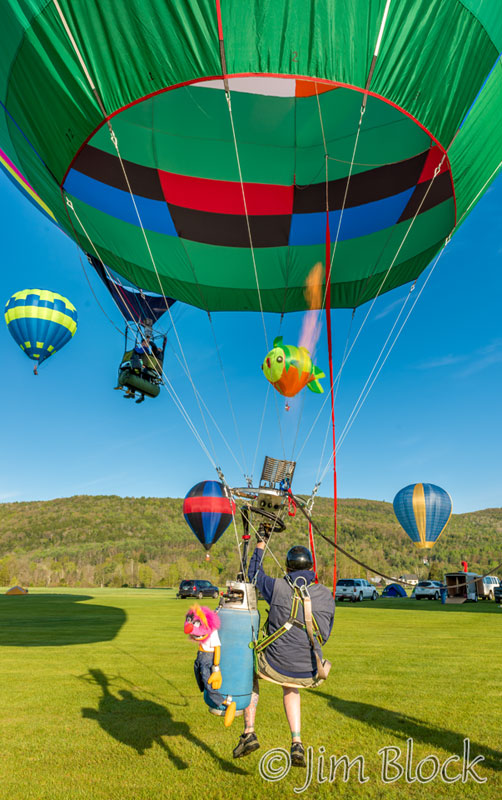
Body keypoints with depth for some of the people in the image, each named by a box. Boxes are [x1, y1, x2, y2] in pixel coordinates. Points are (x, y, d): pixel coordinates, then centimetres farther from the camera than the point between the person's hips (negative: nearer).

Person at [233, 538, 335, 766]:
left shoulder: (278, 587, -12)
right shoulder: (326, 595, -3)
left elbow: (255, 575, 10)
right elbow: (324, 635, 9)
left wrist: (260, 546, 24)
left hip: (275, 665, -3)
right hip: (308, 674, 3)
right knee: (290, 688, 37)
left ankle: (248, 733, 20)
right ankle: (296, 744, 21)